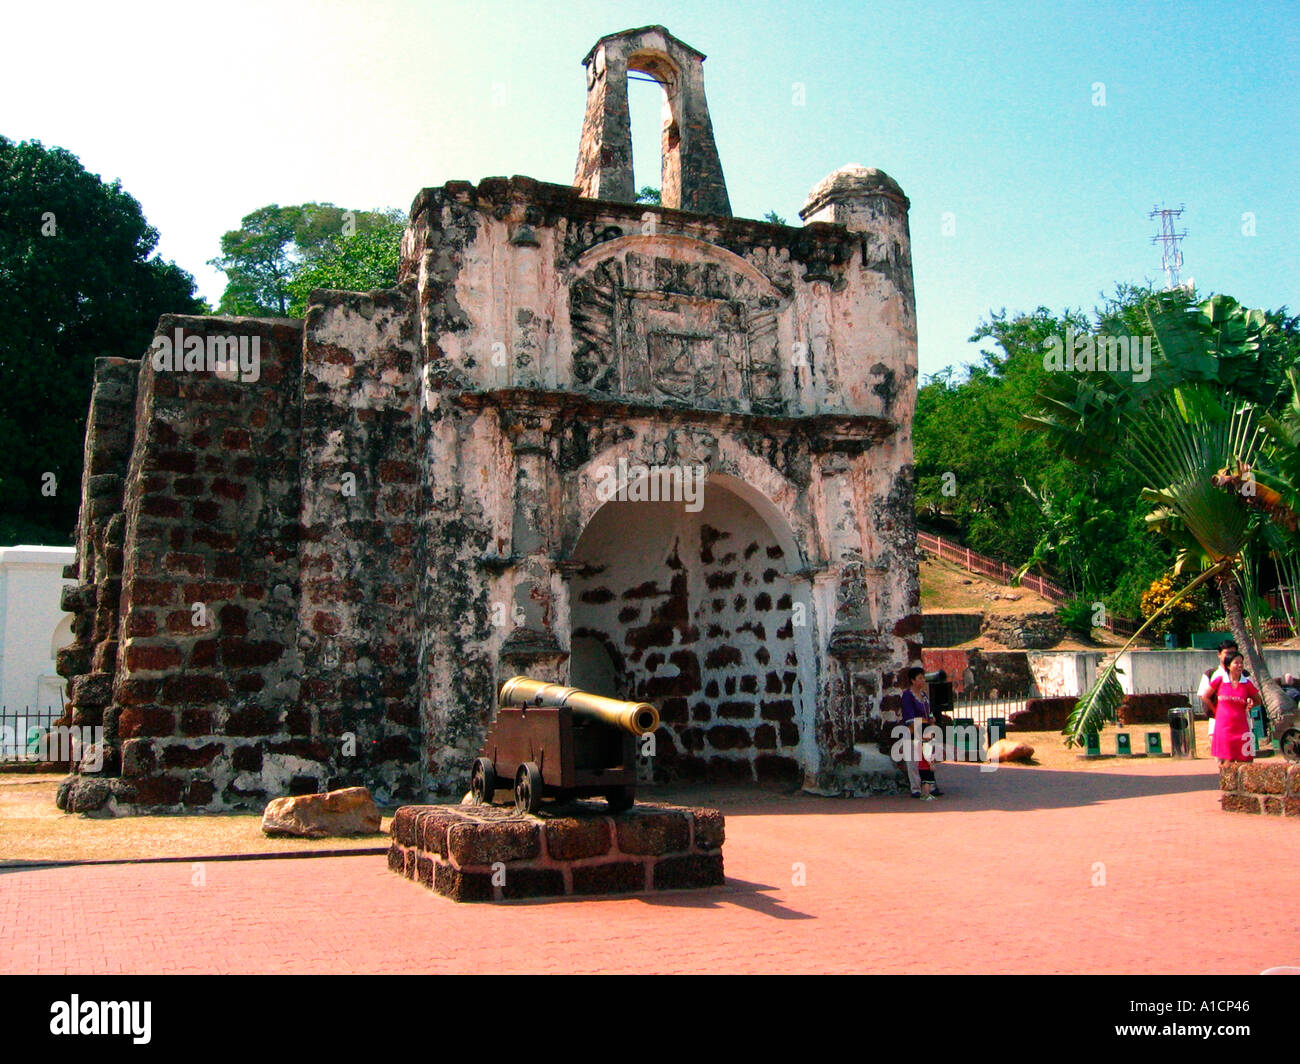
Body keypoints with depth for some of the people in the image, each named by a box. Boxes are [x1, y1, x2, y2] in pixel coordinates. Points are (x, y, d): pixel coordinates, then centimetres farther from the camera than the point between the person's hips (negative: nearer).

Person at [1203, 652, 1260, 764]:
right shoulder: (1219, 680, 1)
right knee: (1226, 764, -1)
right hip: (1223, 728, -1)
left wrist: (1248, 706, 3)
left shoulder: (1247, 684, 3)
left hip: (1241, 728, 1)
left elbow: (1258, 700, 18)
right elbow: (1205, 697, 10)